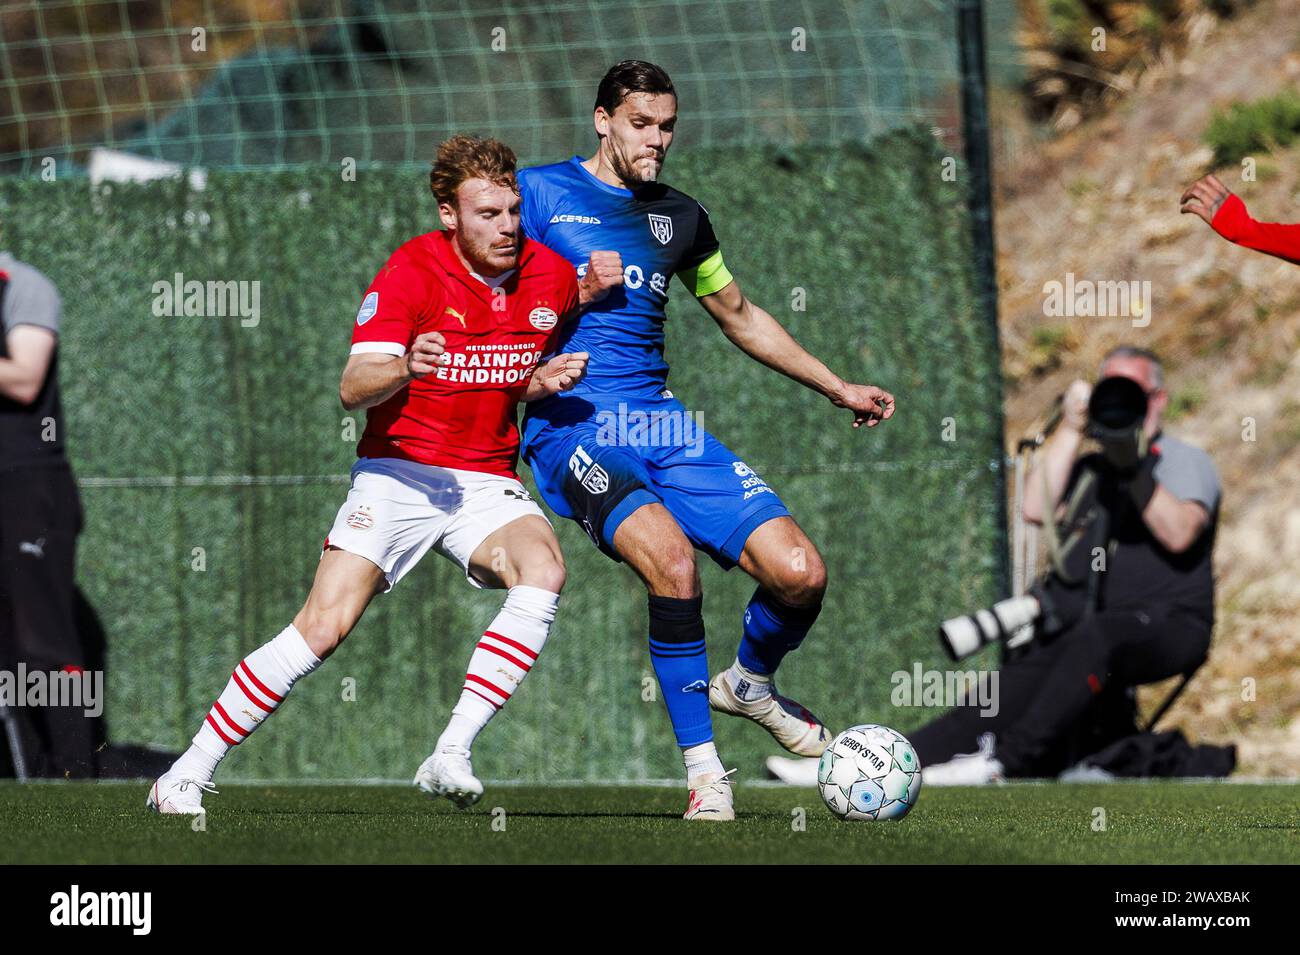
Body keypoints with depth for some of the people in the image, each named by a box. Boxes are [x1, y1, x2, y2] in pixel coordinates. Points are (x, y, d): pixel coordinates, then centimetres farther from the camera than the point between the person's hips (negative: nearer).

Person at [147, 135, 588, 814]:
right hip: (397, 473, -3)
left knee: (543, 572, -29)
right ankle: (187, 776, -2)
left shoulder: (550, 274, 1)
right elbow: (352, 389, -21)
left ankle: (451, 757, -26)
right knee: (324, 627, -16)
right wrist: (403, 369, -42)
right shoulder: (411, 270, -13)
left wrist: (543, 382, -3)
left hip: (487, 483, 3)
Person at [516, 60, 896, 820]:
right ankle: (703, 767, -20)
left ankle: (750, 683, 25)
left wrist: (839, 389, 30)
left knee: (800, 573, -10)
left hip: (658, 420, 5)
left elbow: (740, 317, 30)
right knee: (673, 558, -33)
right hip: (568, 424, -5)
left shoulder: (680, 217, 17)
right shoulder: (540, 191, 3)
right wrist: (577, 292, -11)